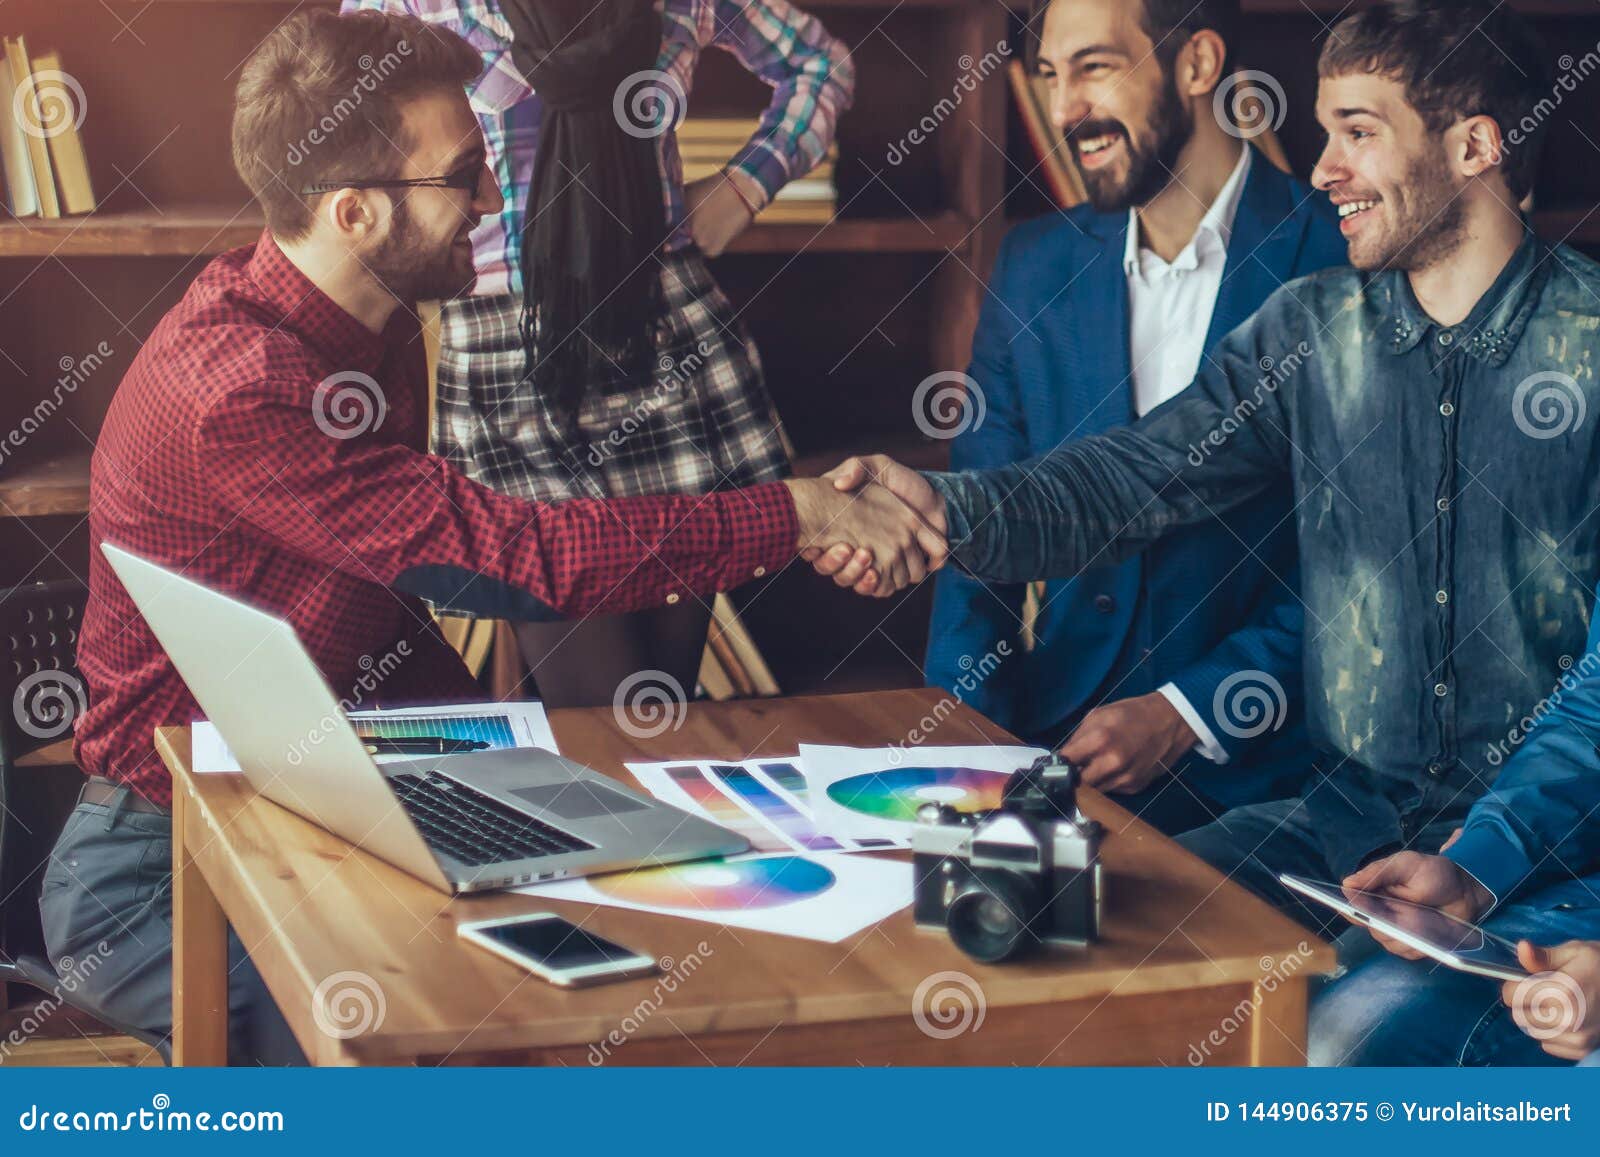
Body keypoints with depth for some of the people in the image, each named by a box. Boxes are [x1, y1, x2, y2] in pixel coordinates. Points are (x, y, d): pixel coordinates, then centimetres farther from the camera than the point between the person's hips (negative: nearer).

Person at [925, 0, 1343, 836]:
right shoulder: (1035, 267, 10)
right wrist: (965, 733, -3)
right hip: (1058, 740, 5)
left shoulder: (1340, 264, -6)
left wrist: (1185, 715, -13)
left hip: (1245, 763, -4)